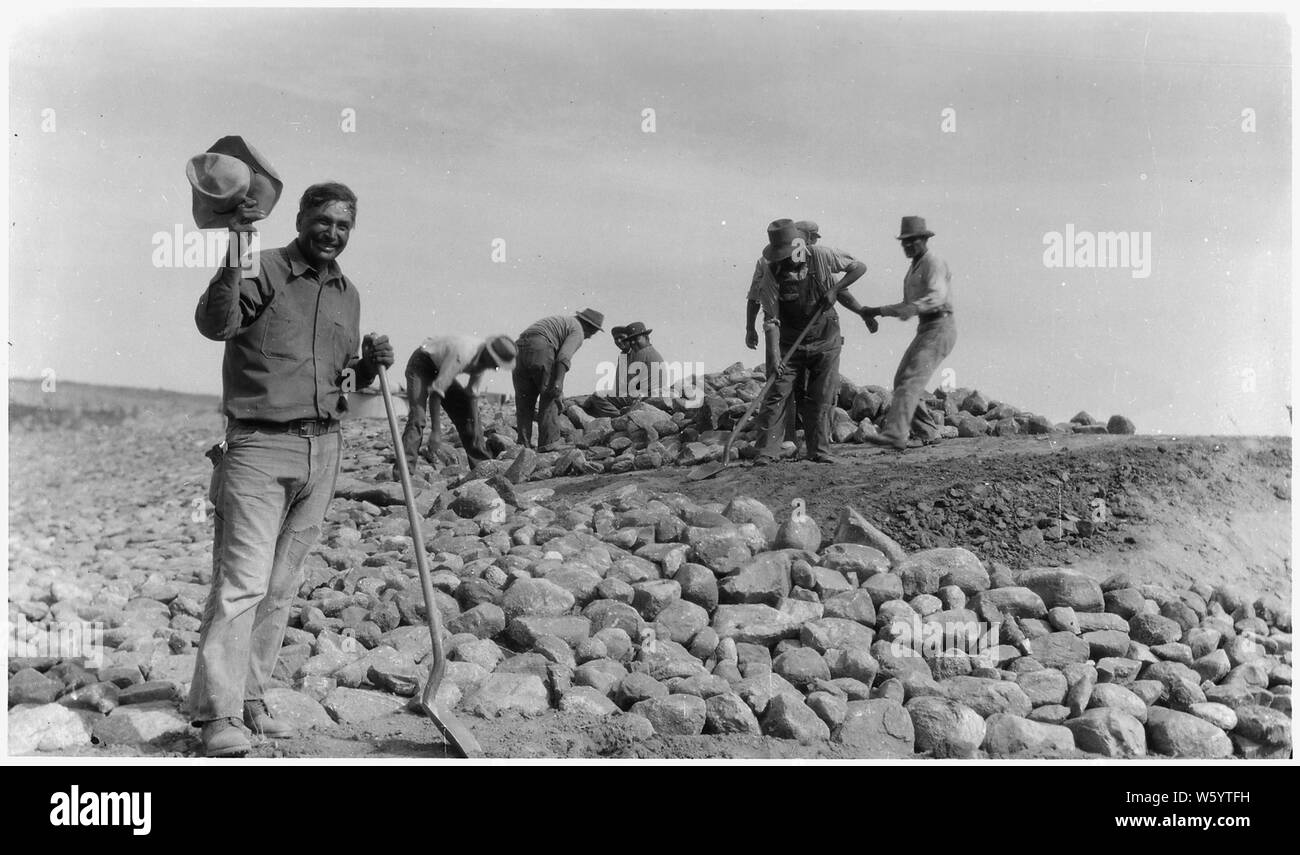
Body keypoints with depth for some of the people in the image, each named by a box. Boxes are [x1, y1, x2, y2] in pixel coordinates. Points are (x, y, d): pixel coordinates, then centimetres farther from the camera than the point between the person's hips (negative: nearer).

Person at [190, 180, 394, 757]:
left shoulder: (348, 295, 16)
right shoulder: (264, 271, -4)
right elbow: (214, 324, -23)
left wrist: (369, 365, 4)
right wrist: (233, 260, -36)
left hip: (322, 450, 6)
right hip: (259, 448, -6)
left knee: (282, 585, 10)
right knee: (242, 580, -11)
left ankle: (251, 697, 19)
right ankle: (217, 715, -8)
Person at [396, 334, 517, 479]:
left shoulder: (484, 360, -13)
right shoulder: (461, 354, -39)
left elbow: (472, 394, -6)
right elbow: (436, 391, -35)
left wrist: (476, 428, -11)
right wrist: (435, 431, -34)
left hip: (441, 369, 8)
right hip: (421, 364, -8)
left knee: (468, 414, 2)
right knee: (418, 417, -24)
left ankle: (481, 465, 12)